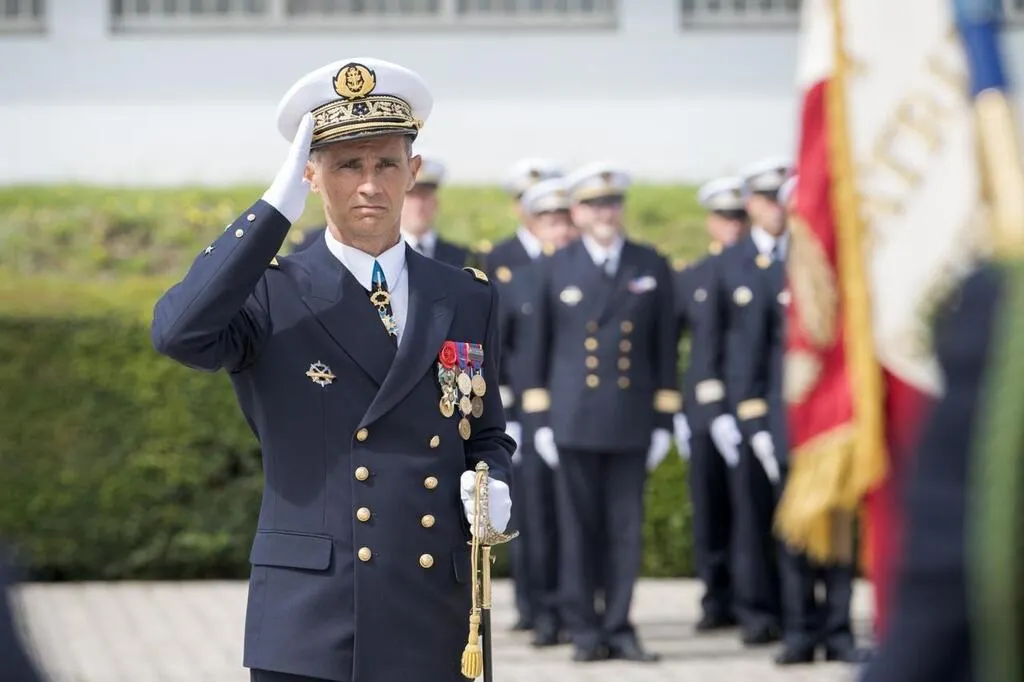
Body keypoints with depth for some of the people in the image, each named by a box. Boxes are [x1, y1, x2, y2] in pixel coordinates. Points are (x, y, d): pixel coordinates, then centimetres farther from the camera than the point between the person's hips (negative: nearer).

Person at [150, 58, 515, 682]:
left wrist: (492, 487, -4)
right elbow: (178, 332, -20)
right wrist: (279, 205, -18)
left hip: (435, 630, 3)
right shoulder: (269, 295, 1)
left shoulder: (469, 301, 12)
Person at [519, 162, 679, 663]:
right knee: (579, 527, 1)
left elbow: (665, 348, 8)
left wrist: (664, 420, 4)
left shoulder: (652, 268, 8)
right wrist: (540, 419, 2)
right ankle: (584, 629, 6)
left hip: (631, 421, 1)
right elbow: (537, 346, 7)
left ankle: (618, 626, 9)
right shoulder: (555, 270, 6)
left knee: (626, 529, 2)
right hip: (574, 419, -1)